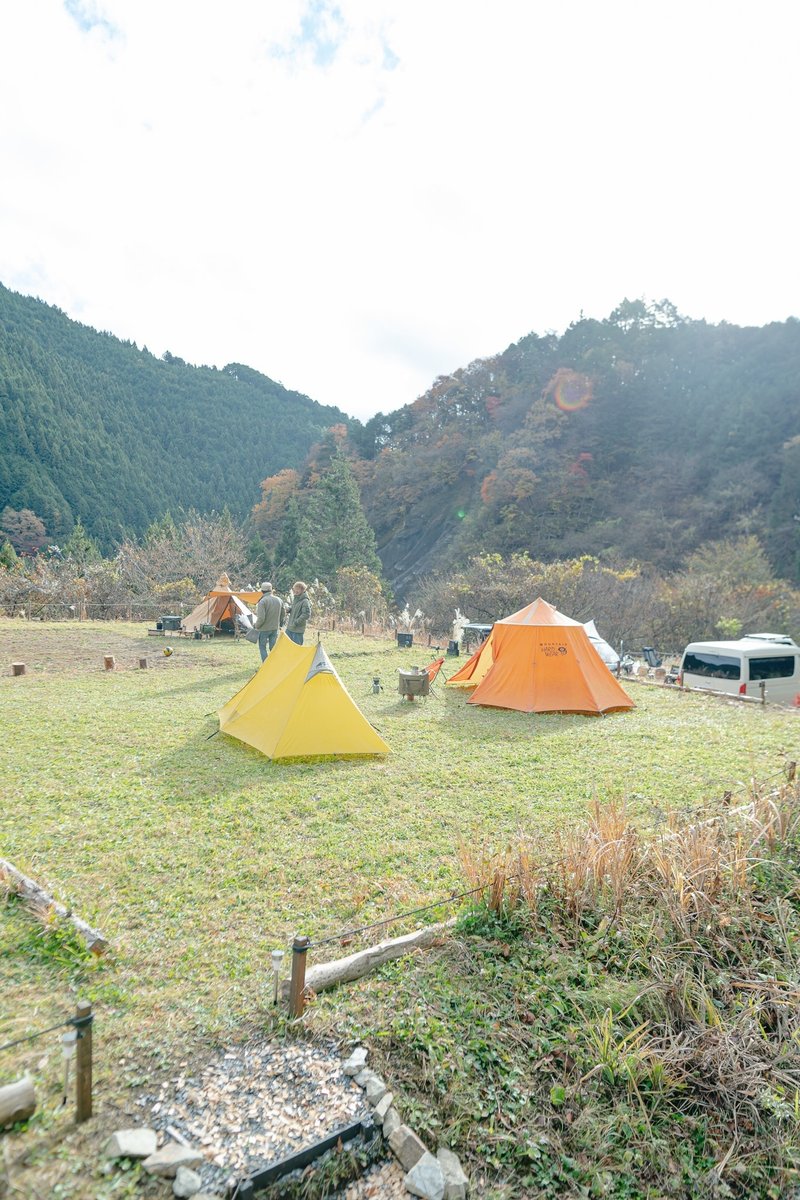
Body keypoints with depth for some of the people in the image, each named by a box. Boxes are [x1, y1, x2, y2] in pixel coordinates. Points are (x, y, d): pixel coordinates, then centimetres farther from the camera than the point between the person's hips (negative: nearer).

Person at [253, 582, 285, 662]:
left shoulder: (262, 601, -19)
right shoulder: (279, 600, 1)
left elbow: (261, 618, -22)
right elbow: (283, 614, 12)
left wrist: (256, 625, -5)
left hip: (264, 629, -6)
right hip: (275, 628, 6)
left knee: (262, 647, 7)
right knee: (273, 647, 15)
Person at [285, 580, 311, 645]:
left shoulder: (305, 601, -16)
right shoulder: (295, 599, 10)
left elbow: (306, 614, -20)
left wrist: (296, 623, -18)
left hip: (298, 630, -8)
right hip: (289, 628, 8)